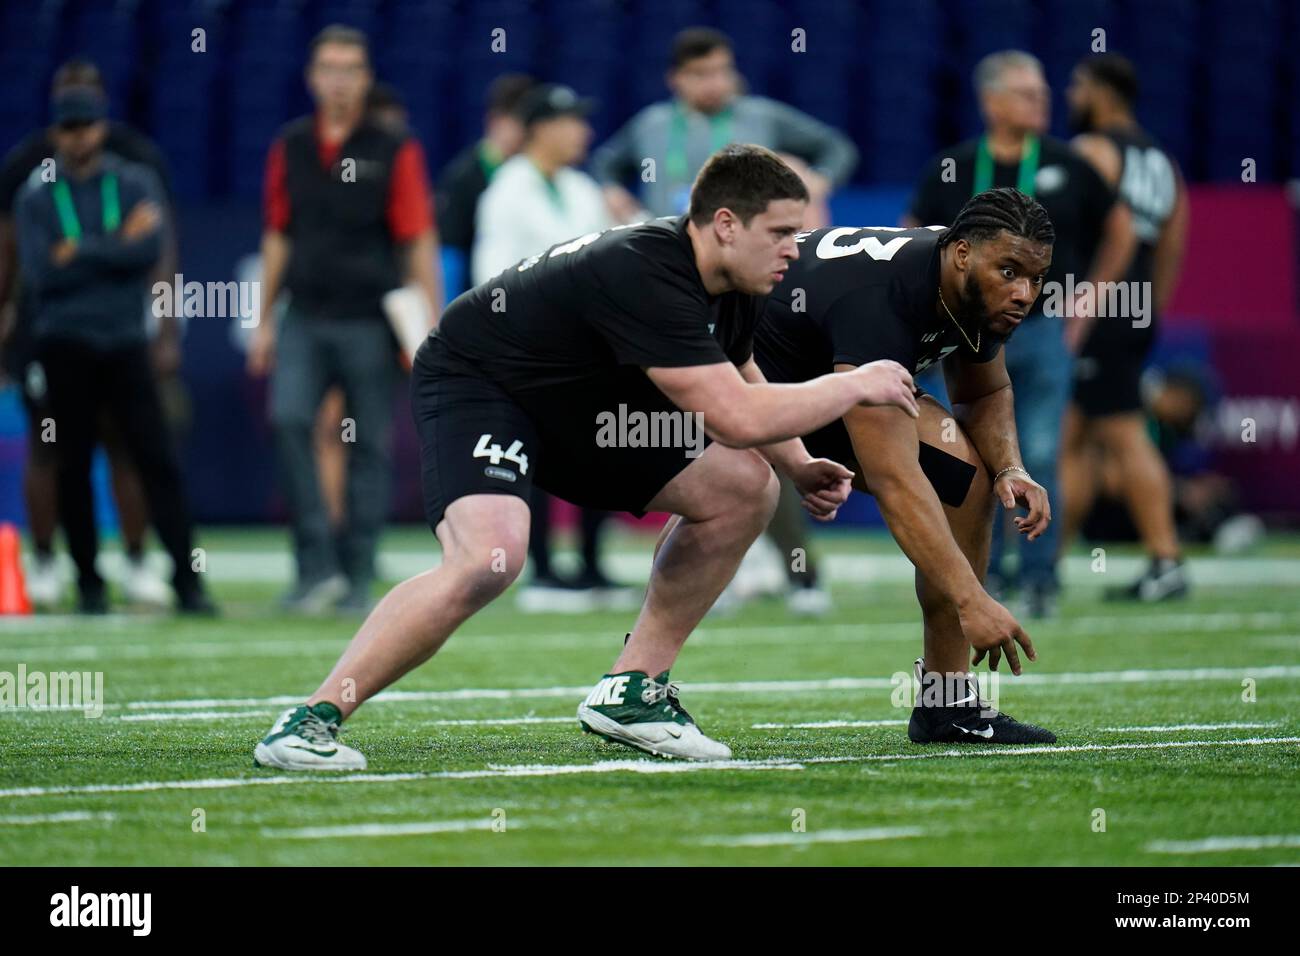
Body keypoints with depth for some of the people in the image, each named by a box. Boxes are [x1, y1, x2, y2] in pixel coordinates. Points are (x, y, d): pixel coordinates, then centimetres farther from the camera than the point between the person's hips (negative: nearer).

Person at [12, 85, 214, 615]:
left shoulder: (135, 183, 7)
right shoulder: (36, 197, 5)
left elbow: (149, 249, -10)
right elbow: (41, 272, -9)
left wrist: (81, 252, -10)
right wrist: (115, 246, -9)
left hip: (125, 344, 0)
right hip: (65, 346, 0)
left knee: (158, 461, -6)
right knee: (73, 467, 1)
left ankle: (187, 581, -7)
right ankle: (89, 583, 10)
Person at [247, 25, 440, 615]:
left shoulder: (393, 152, 0)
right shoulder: (290, 148, 10)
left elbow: (418, 243, -1)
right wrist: (264, 320, 14)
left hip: (369, 321, -2)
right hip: (304, 318, 2)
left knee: (371, 445, 1)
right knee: (288, 420, -16)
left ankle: (357, 576, 9)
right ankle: (317, 564, -13)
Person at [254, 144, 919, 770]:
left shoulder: (731, 290, -2)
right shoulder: (646, 277, -32)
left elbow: (740, 388, 21)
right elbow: (739, 418, -36)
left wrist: (800, 468, 4)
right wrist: (856, 385, -22)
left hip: (579, 409, 10)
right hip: (473, 384, -10)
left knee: (744, 488, 0)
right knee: (488, 559, -34)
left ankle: (630, 690, 6)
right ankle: (308, 722, -26)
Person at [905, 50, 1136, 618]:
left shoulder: (1065, 167, 2)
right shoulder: (953, 170, 0)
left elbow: (1119, 232, 13)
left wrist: (1085, 303, 11)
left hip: (1043, 333, 0)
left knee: (1040, 460, -4)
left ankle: (1040, 577, 4)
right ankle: (984, 574, 14)